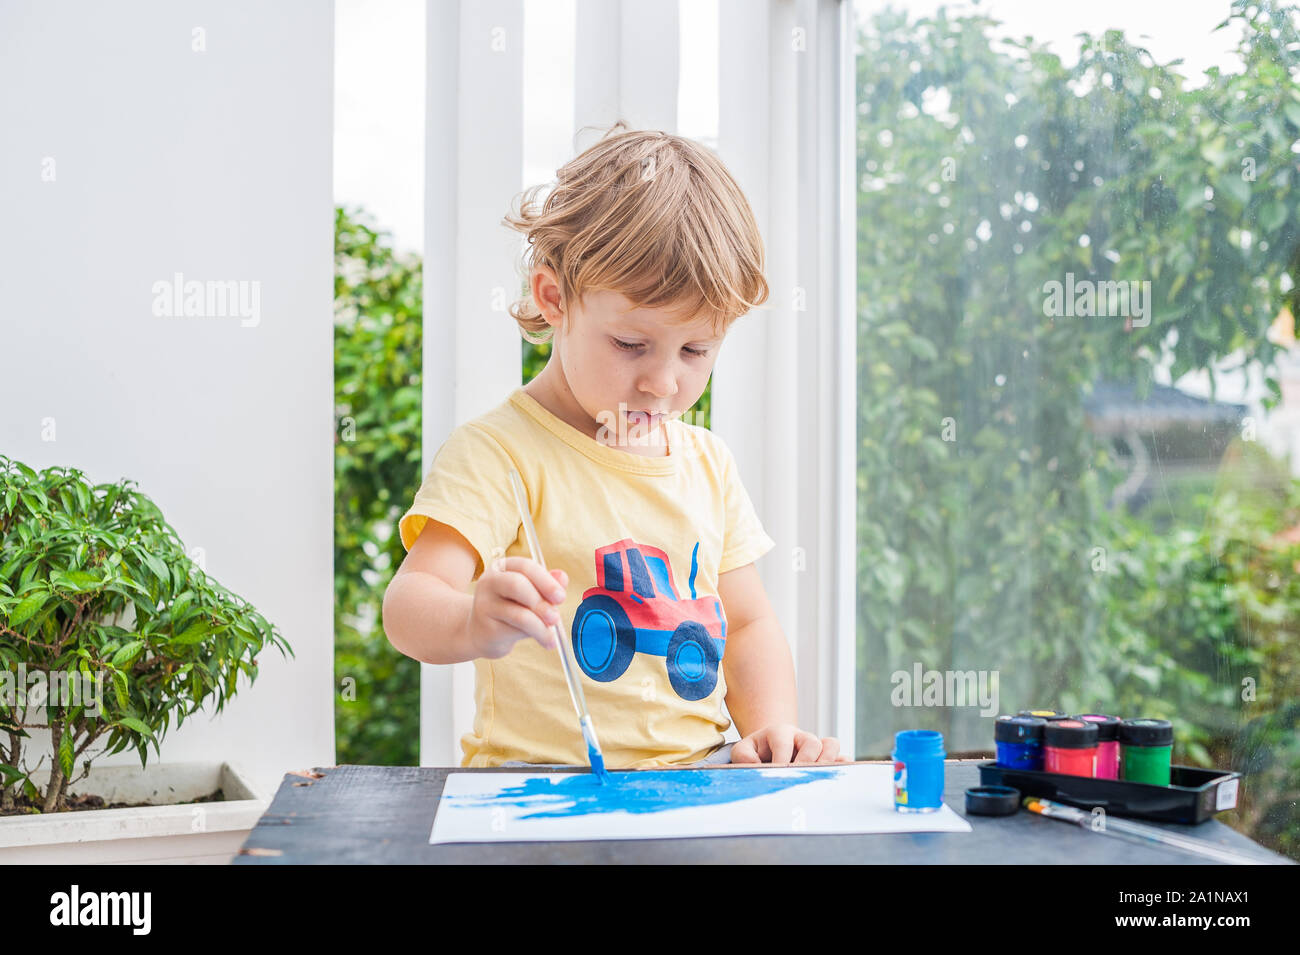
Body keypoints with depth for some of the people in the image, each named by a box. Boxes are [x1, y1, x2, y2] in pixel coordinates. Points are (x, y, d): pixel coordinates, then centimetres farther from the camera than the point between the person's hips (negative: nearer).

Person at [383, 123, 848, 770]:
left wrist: (770, 726, 1)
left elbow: (749, 625, 20)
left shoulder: (708, 462, 14)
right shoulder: (496, 452, -7)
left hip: (700, 777, 6)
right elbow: (410, 605, -21)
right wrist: (475, 624, -45)